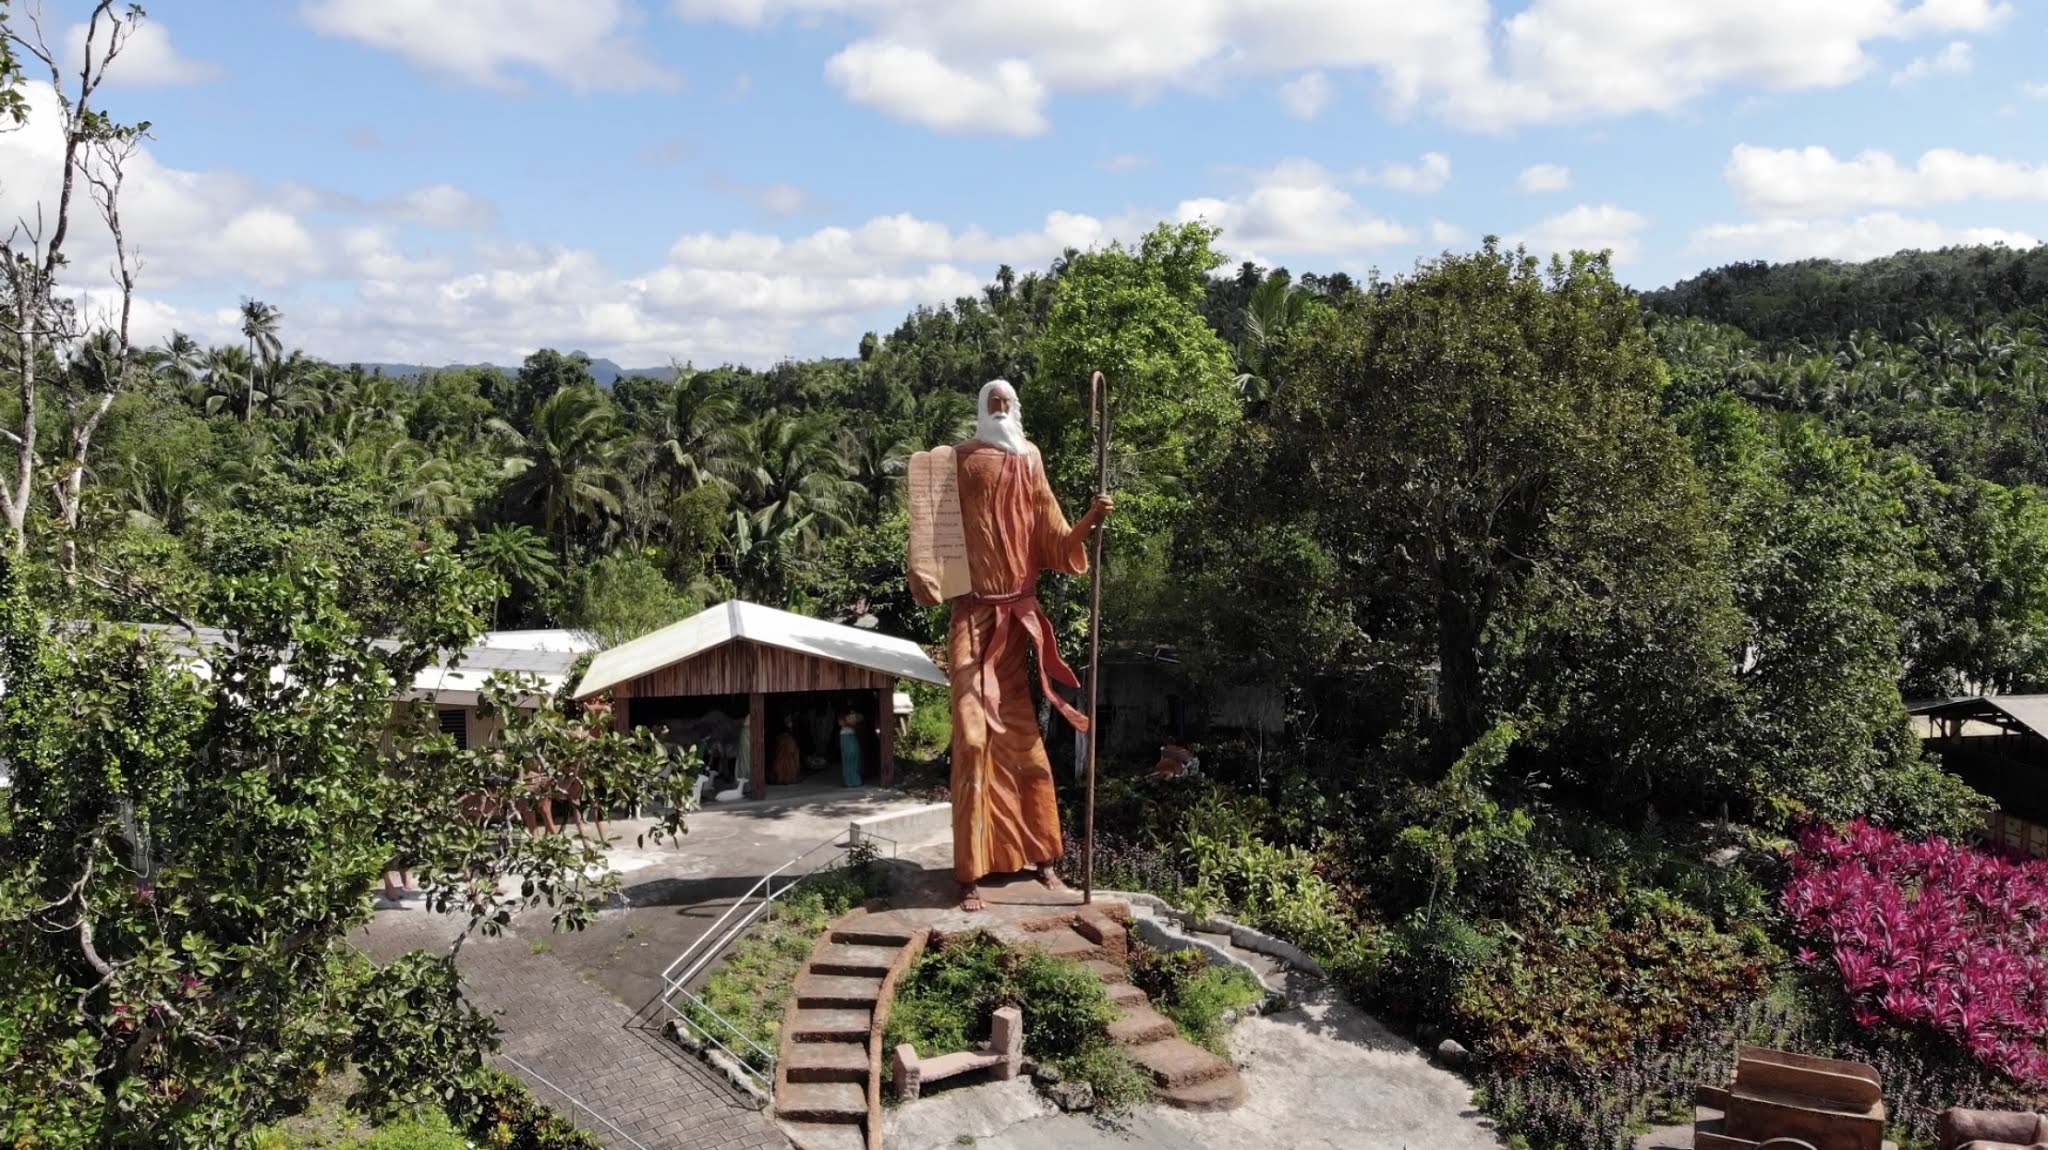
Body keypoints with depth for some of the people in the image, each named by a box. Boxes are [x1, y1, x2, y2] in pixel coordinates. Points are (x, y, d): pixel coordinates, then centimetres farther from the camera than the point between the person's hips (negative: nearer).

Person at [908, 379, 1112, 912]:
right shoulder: (959, 462, 3)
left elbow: (1053, 538, 7)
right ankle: (972, 872, -1)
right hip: (973, 615, -3)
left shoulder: (1029, 462, 10)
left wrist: (1090, 520, -9)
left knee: (1023, 738, 9)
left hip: (1019, 615, 3)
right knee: (973, 737, -6)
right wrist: (922, 572, -20)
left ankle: (1040, 855, 20)